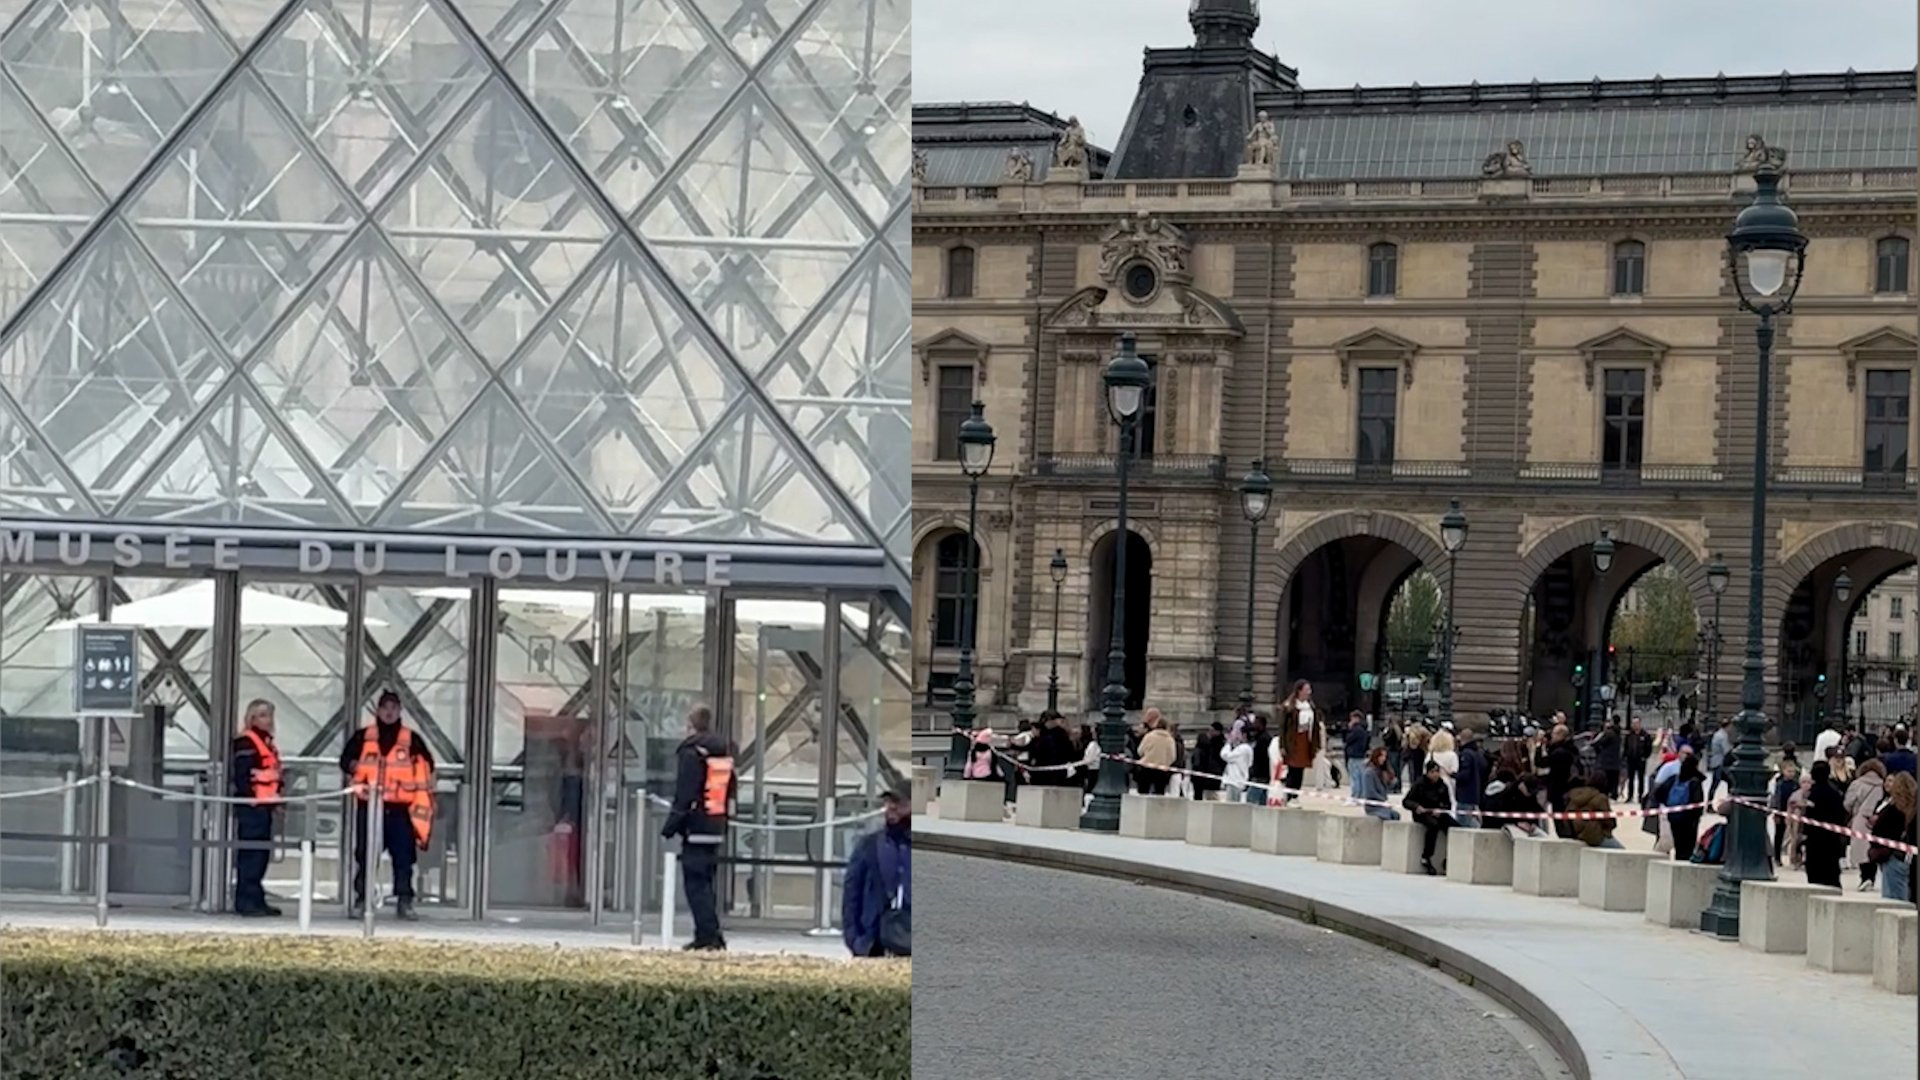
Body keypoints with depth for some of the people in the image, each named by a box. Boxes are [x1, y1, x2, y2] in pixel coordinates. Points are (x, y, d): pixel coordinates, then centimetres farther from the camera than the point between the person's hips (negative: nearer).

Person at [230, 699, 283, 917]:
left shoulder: (267, 742, 21)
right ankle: (245, 900, -9)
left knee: (262, 852, 12)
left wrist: (276, 798, 17)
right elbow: (241, 775, -17)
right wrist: (251, 798, -19)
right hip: (251, 806, -10)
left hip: (264, 805, 10)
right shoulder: (246, 742, -10)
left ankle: (256, 900, 17)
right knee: (250, 853, -9)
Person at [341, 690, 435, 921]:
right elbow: (345, 759, 11)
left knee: (403, 857, -1)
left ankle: (405, 902, 3)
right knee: (365, 855, 3)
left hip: (400, 809, 0)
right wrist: (354, 767, -9)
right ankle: (361, 899, 9)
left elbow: (426, 766, 7)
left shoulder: (411, 739, 6)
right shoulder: (363, 737, 7)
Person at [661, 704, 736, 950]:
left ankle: (708, 935, -11)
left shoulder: (691, 752, -11)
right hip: (717, 827, 8)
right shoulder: (725, 752, 14)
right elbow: (732, 790, 18)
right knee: (705, 882, 14)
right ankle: (708, 935, 13)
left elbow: (684, 795, -14)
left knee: (695, 883, -5)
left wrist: (670, 828, -10)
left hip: (697, 826, -8)